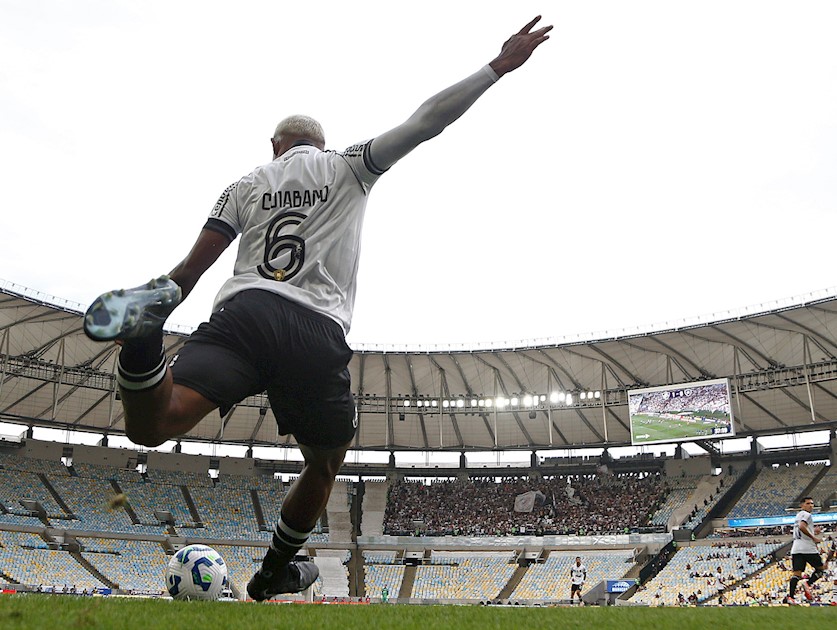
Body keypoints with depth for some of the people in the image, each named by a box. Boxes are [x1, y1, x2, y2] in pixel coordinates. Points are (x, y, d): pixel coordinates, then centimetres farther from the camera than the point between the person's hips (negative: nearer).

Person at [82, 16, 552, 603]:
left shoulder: (247, 184, 24)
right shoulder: (349, 166, 19)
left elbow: (193, 267, 15)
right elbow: (425, 122, 13)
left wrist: (161, 303, 22)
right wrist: (498, 66, 18)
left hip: (244, 311, 2)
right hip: (319, 333, -1)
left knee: (152, 424, -11)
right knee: (324, 466, 21)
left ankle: (143, 333, -40)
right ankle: (274, 574, 35)